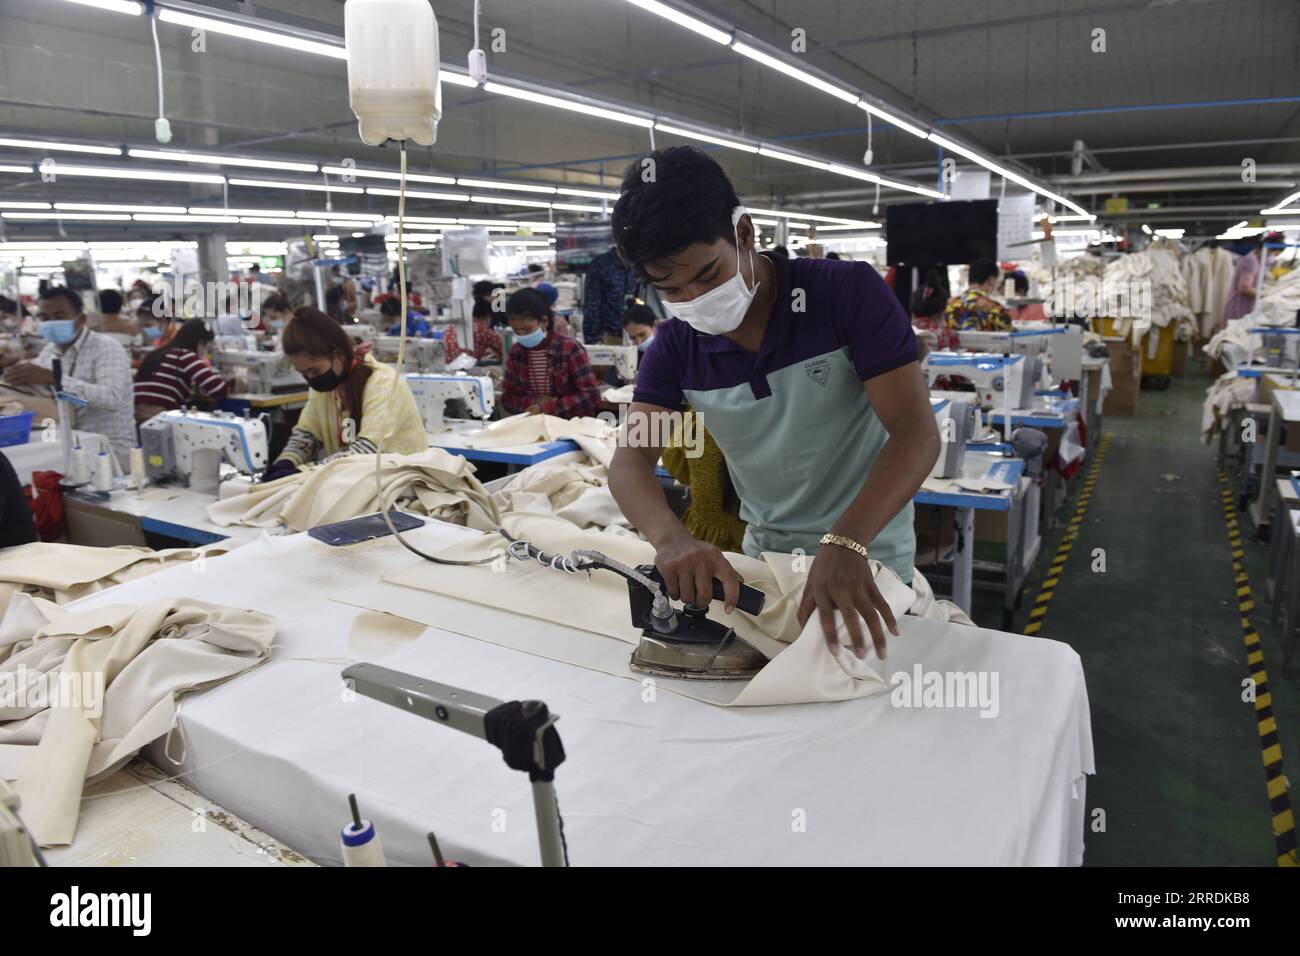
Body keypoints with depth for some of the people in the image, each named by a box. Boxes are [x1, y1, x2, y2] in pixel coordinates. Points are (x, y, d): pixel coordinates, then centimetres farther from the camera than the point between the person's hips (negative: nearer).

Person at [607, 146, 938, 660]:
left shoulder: (850, 292, -21)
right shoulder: (675, 346, -10)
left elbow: (916, 434, -27)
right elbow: (630, 461, -18)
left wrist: (844, 545, -43)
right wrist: (671, 539, -40)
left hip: (869, 557, -3)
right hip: (764, 556, 4)